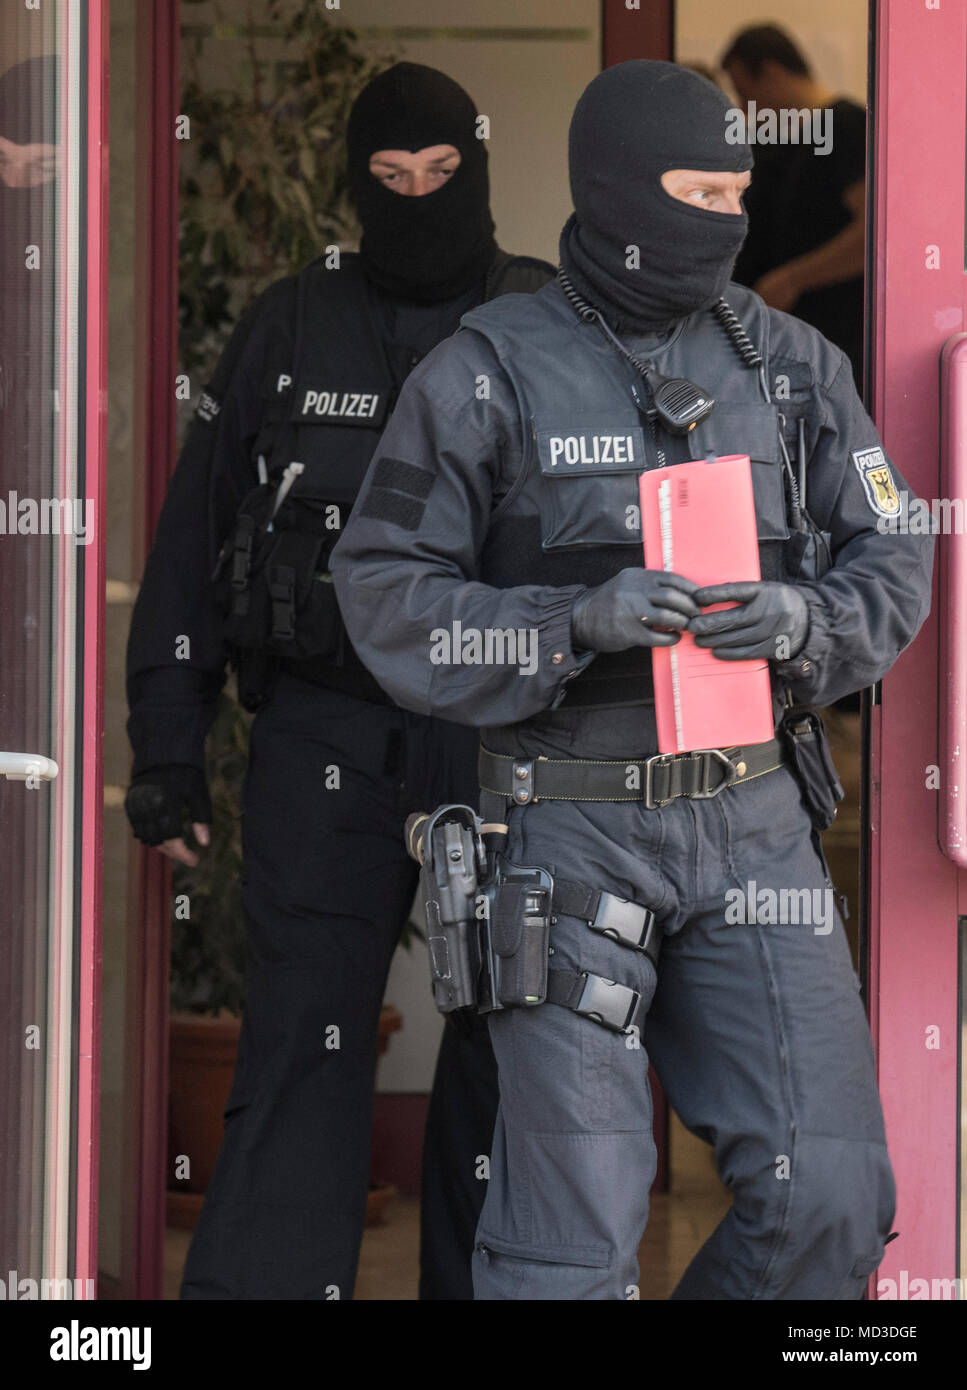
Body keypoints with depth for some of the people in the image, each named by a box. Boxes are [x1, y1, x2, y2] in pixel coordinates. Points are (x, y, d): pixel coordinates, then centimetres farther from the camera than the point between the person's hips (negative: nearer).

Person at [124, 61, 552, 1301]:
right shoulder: (287, 333, 5)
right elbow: (191, 544, 8)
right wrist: (168, 752, 4)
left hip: (506, 738, 1)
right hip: (326, 737, 0)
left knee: (501, 1051, 8)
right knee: (300, 1044, -8)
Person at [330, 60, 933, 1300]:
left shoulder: (790, 362, 5)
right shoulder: (488, 373, -6)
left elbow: (891, 564, 7)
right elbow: (386, 596, -7)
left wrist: (802, 623, -15)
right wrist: (579, 621, -22)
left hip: (754, 818, 4)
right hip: (574, 829, -4)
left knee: (830, 1200, -2)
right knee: (577, 1220, -7)